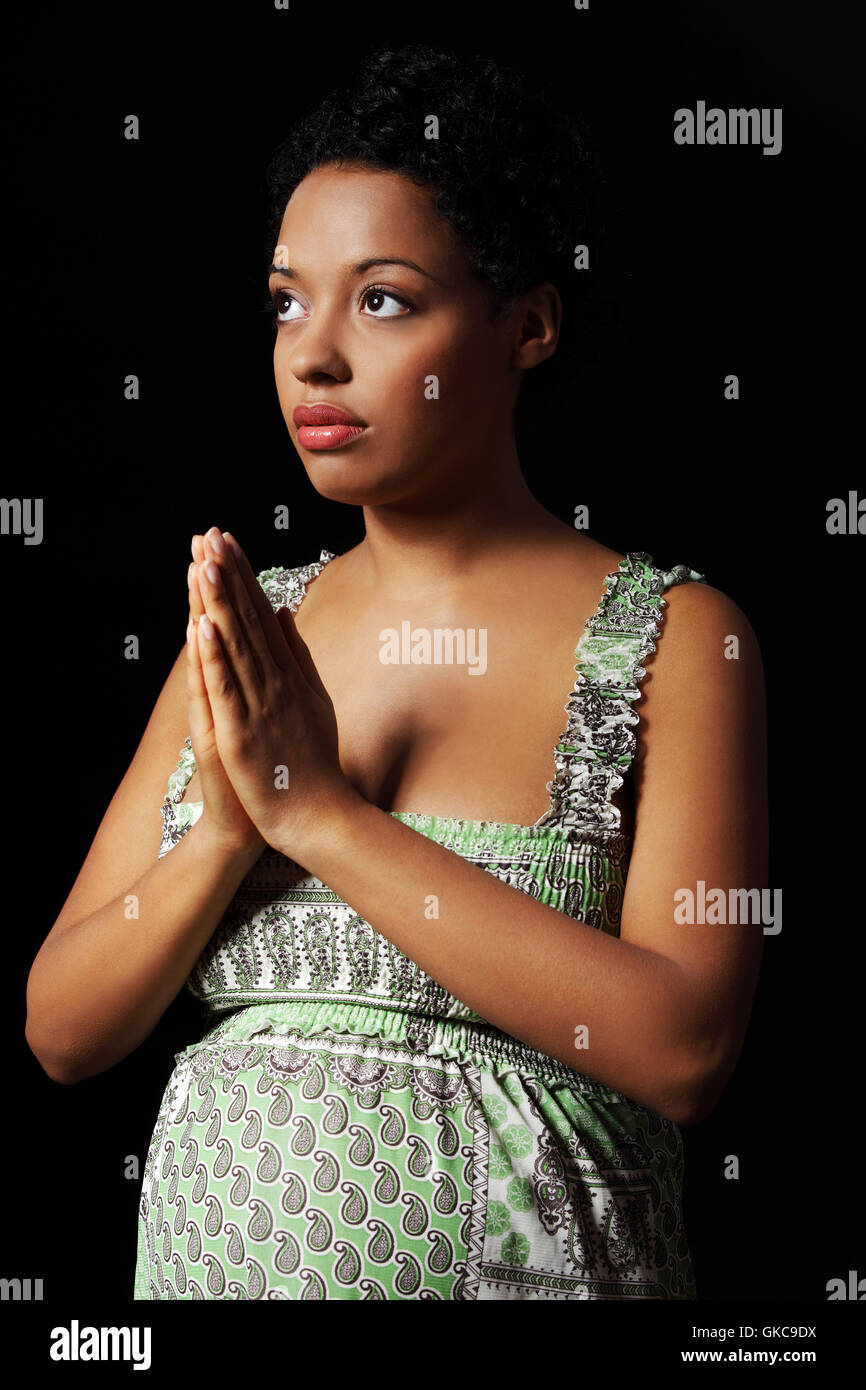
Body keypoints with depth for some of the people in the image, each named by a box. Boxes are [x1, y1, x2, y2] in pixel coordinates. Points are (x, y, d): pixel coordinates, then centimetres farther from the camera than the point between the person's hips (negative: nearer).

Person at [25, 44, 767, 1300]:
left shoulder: (674, 635, -9)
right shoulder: (243, 634, 2)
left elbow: (683, 1048, -21)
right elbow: (63, 1032, 1)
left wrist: (322, 810, -21)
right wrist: (228, 827, -17)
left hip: (519, 1249, -3)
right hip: (212, 1243, 4)